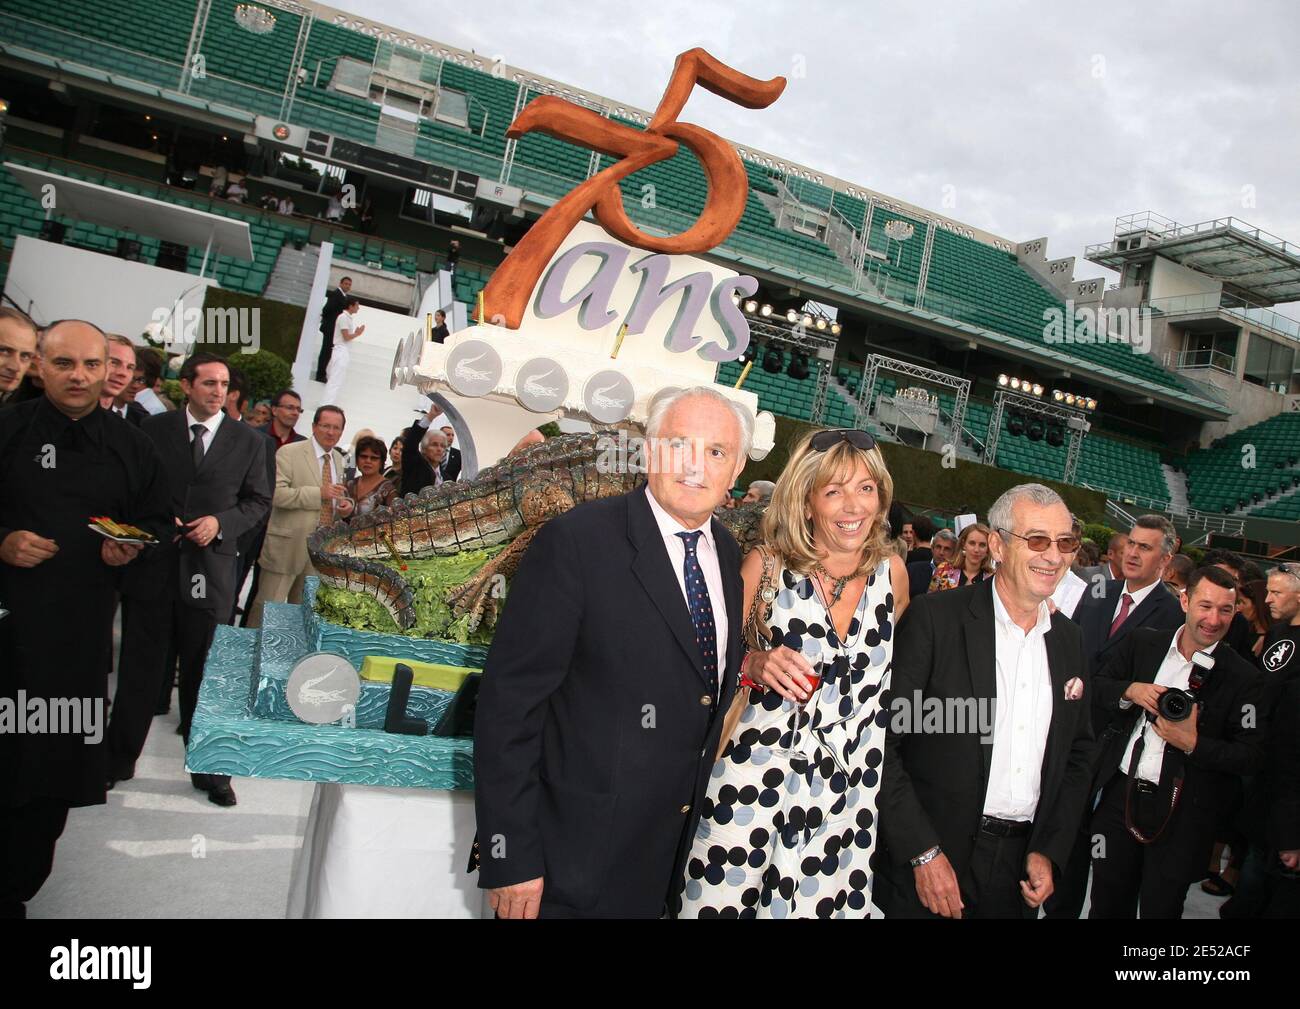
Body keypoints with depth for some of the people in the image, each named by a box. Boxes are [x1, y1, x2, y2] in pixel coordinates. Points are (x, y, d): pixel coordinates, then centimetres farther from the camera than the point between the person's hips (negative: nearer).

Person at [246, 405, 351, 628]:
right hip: (288, 544, -6)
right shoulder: (289, 453, -9)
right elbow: (275, 493, -21)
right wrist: (318, 493, -25)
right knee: (268, 607, -1)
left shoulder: (338, 459, 13)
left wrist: (345, 505, 1)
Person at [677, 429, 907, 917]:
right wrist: (756, 663, -20)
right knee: (728, 901, 4)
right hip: (757, 775, -2)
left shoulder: (892, 571, 1)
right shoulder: (766, 565, -8)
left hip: (849, 785, 3)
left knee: (820, 903, 8)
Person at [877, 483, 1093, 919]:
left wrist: (1049, 850, 3)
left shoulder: (1067, 638, 6)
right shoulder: (934, 617, -12)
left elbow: (1077, 753, 13)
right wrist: (923, 852, -16)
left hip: (1021, 865, 5)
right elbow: (884, 742, -14)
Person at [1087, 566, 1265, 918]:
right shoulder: (1142, 643, 2)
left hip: (1181, 813, -2)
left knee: (1160, 908, 11)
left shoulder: (1242, 677, -7)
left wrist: (1193, 743, -21)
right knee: (1107, 904, 15)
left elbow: (1252, 756, -8)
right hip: (1120, 794, 3)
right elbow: (1097, 684, 7)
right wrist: (1129, 691, -12)